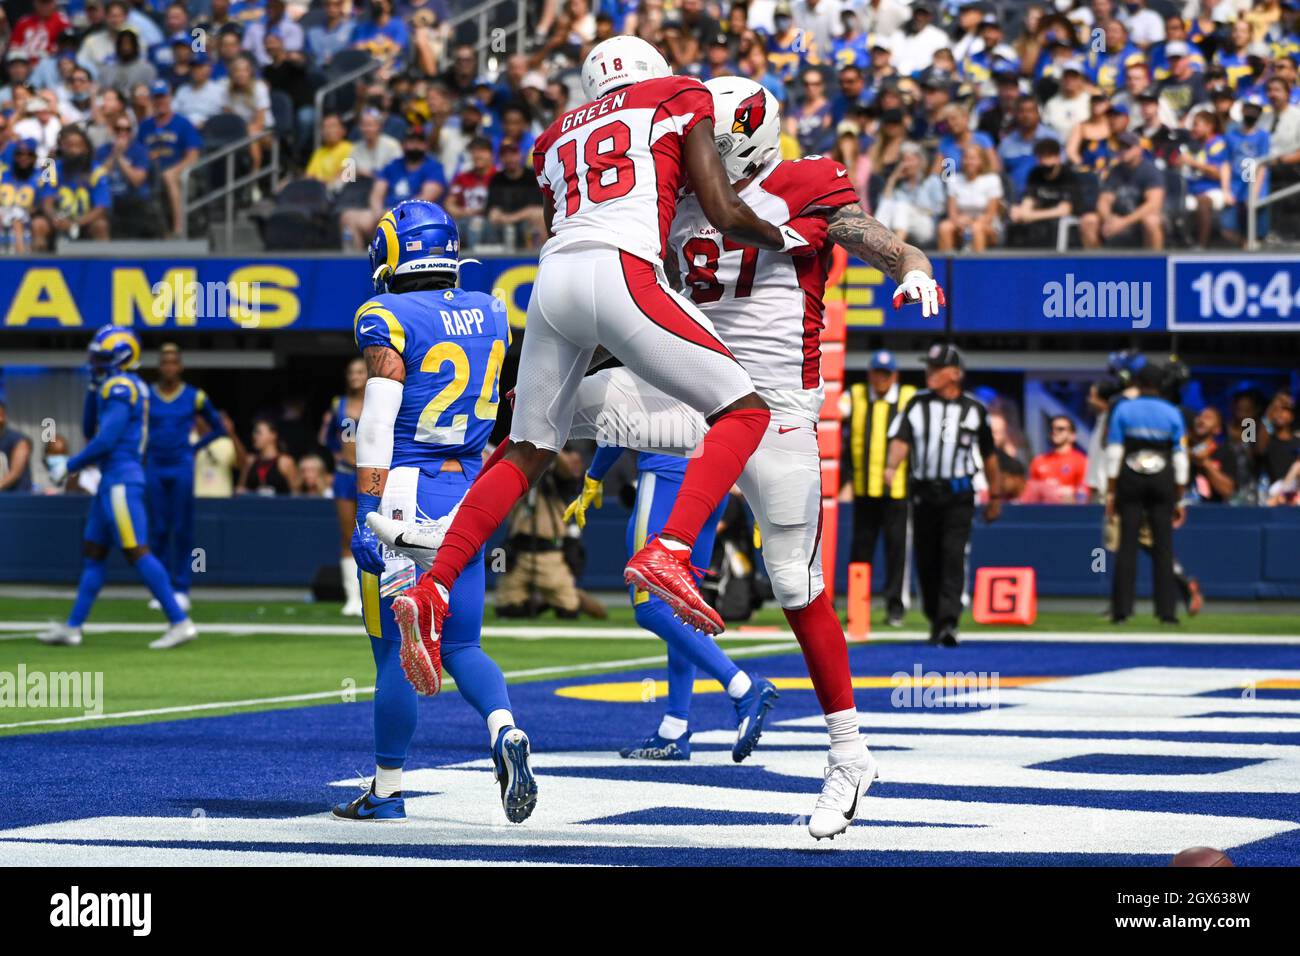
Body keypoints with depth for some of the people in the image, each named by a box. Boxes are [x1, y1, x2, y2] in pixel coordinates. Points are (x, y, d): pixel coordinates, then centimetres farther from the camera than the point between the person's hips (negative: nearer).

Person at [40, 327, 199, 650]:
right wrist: (94, 388, 16)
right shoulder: (133, 387, 16)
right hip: (113, 481, 11)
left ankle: (180, 623, -14)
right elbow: (91, 432, 24)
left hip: (120, 480, -11)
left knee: (137, 552, -12)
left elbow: (105, 441, -21)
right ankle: (72, 627, 18)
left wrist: (69, 468, -11)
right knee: (93, 553, 13)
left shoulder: (120, 388, -14)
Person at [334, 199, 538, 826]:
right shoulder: (490, 315, 8)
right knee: (460, 645, 11)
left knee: (394, 650, 4)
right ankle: (504, 730, -16)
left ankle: (388, 791, 11)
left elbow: (378, 422, -17)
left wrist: (368, 512, -18)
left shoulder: (389, 319, -10)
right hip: (470, 491, 5)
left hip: (405, 492, -5)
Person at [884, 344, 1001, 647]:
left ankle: (948, 622, -22)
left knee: (953, 556, -15)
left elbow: (989, 454, 14)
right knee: (926, 560, 6)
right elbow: (901, 439, -6)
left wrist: (995, 495, 17)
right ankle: (935, 620, 21)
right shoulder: (917, 403, 8)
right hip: (924, 491, 2)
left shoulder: (974, 409, 6)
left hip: (958, 494, -2)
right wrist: (892, 467, -26)